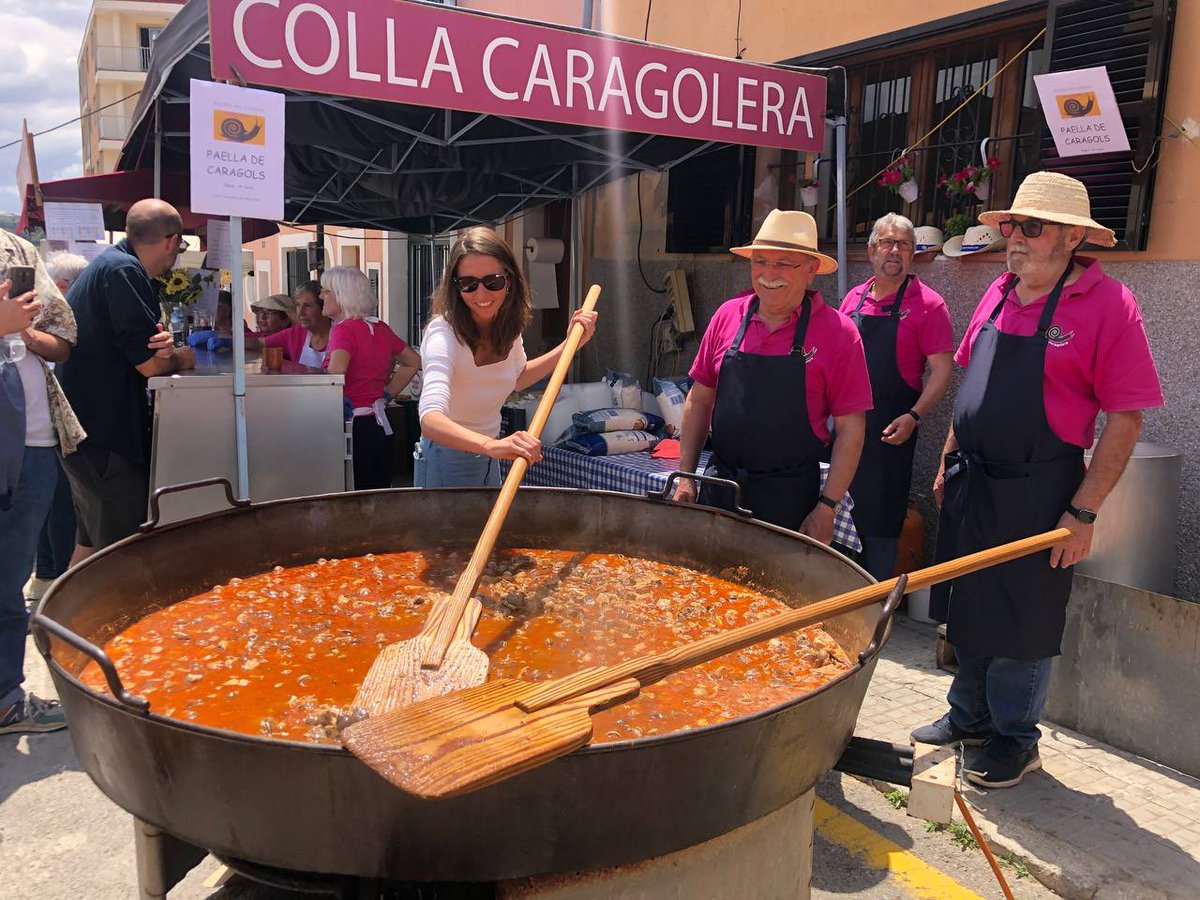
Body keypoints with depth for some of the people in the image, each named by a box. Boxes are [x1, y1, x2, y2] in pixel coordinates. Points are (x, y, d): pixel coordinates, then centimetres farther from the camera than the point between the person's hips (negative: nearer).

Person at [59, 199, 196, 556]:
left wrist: (159, 343, -8)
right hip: (103, 434, -10)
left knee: (94, 541, 19)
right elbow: (149, 364, -19)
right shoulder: (124, 271, -16)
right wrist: (182, 357, 3)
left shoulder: (107, 263, 17)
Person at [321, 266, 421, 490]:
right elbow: (414, 361, 22)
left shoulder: (344, 329, -12)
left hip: (354, 429, -8)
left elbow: (336, 373, -30)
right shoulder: (381, 328, 10)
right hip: (382, 427, 8)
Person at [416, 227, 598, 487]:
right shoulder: (443, 334, -31)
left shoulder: (508, 324, -9)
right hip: (447, 461, -7)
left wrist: (570, 344, -2)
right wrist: (492, 445, -62)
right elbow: (430, 420, -46)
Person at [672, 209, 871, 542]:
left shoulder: (837, 332, -7)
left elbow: (850, 429, -7)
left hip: (789, 497, -3)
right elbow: (700, 399, 9)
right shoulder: (728, 315, 3)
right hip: (718, 486, 3)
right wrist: (686, 477, 4)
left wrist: (827, 507, -10)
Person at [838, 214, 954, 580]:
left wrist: (914, 417, -20)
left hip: (892, 431, -5)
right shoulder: (854, 298, 11)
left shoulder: (928, 304, -6)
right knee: (845, 511, 14)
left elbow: (942, 369, -9)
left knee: (880, 521, 1)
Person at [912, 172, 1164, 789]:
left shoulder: (1107, 304, -12)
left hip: (1037, 494, -6)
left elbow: (1125, 418, -14)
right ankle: (969, 718, 36)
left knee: (1022, 623, 7)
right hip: (970, 484, 6)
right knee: (967, 610, 17)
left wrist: (1083, 512, -17)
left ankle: (1016, 739, 28)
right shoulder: (1000, 293, 8)